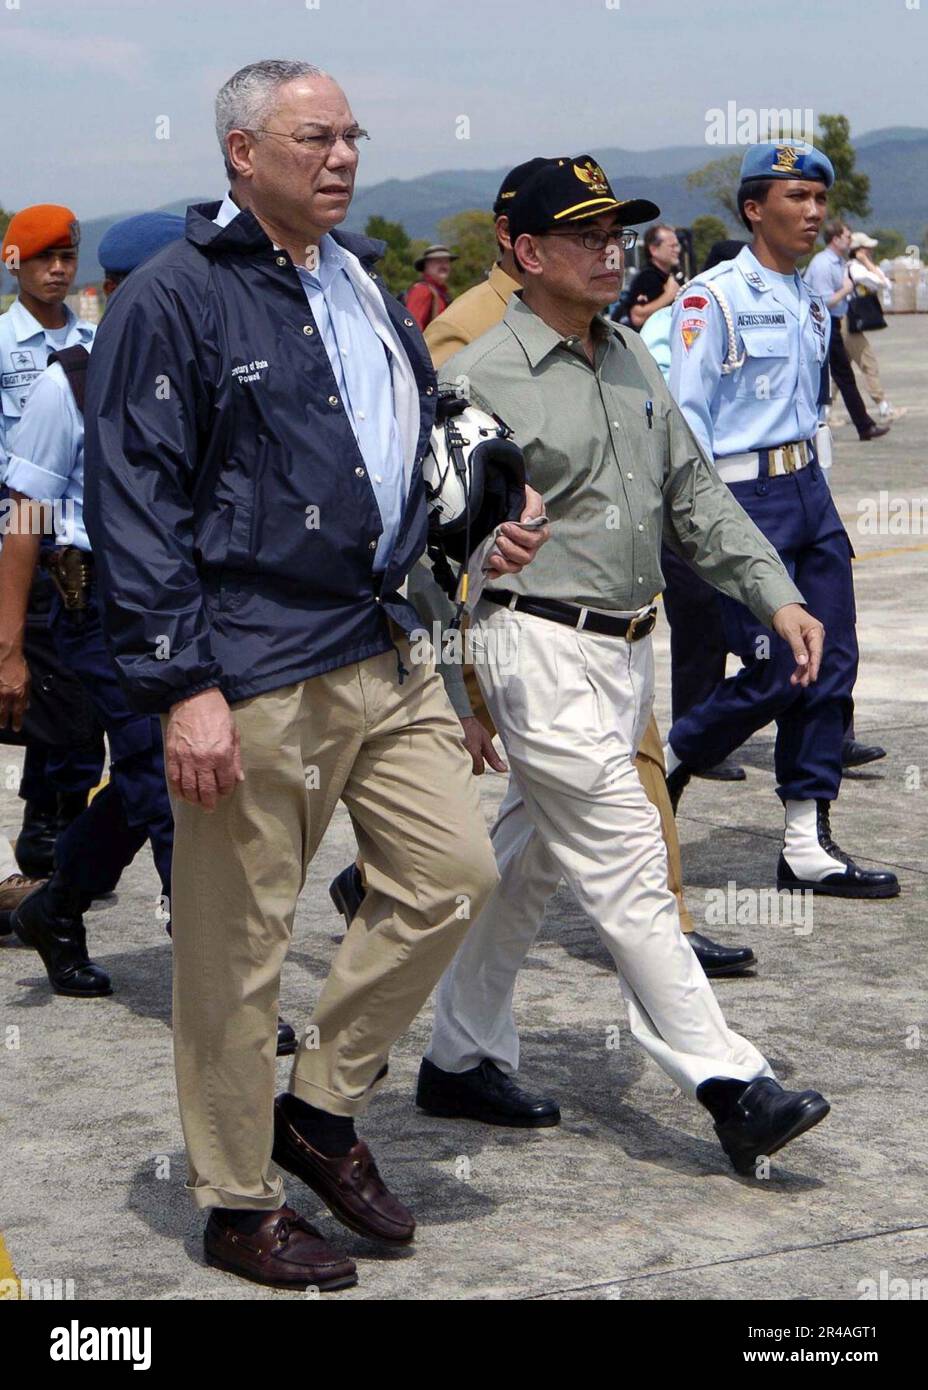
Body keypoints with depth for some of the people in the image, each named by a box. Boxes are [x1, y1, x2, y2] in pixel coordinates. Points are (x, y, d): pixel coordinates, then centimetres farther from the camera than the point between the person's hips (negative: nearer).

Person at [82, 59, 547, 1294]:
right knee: (238, 946, 1)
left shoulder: (364, 286, 15)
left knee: (452, 871, 6)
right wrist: (181, 683, -17)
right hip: (252, 675, -8)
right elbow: (135, 503, -12)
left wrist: (482, 530, 10)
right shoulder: (174, 300, -9)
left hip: (384, 655, 8)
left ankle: (322, 1109, 22)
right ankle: (238, 1205, 16)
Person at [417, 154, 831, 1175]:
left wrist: (774, 591, 5)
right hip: (541, 649, -8)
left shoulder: (630, 359, 13)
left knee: (529, 861, 16)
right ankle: (727, 1085, -8)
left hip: (628, 649, 8)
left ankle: (460, 1058, 28)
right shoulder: (476, 380, -11)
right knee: (627, 865, -8)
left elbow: (693, 493, 17)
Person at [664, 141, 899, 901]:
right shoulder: (715, 297, -9)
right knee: (776, 673, -9)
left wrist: (818, 495, 17)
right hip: (746, 496, -8)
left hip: (807, 489, 8)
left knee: (832, 663, 3)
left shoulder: (812, 300, 14)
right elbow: (685, 415, -12)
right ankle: (663, 766, 16)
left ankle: (809, 844, 9)